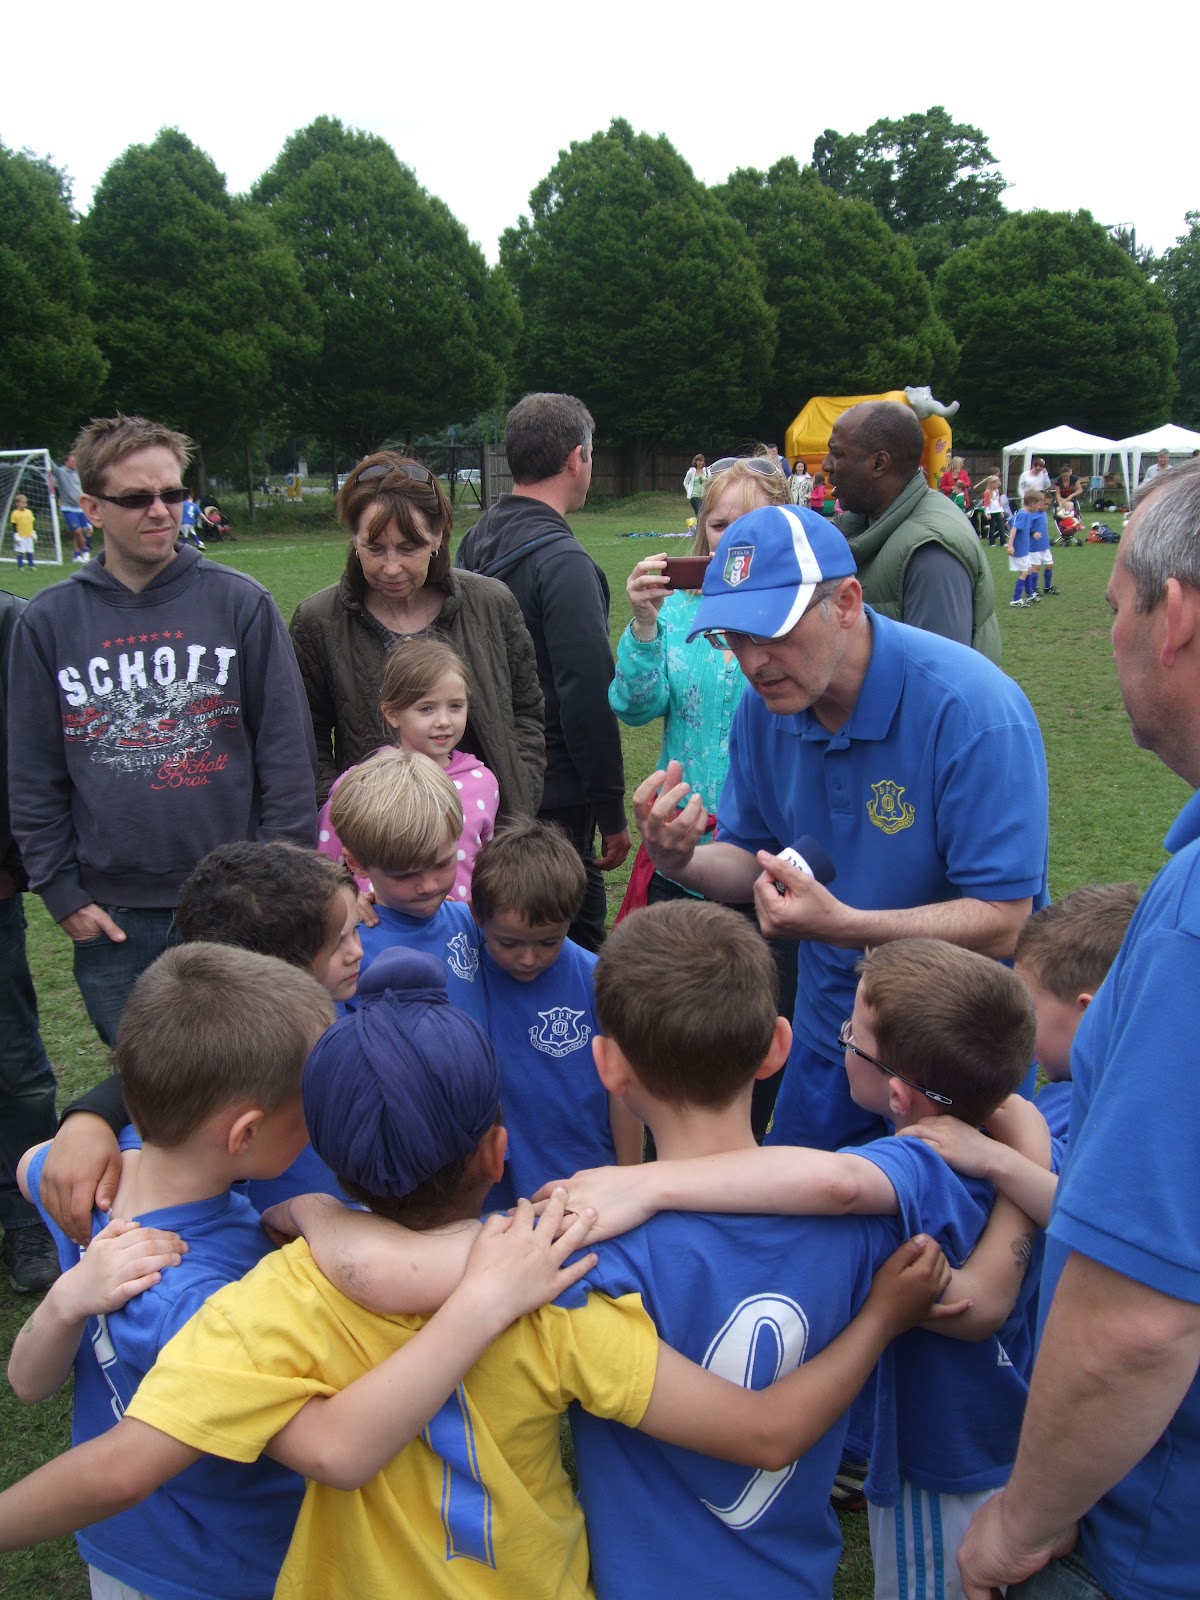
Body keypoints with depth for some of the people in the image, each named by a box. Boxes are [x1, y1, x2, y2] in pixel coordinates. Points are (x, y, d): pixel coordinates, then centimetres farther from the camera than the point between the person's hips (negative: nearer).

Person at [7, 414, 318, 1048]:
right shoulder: (48, 621, 3)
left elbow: (287, 751, -1)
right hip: (112, 920, 2)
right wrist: (60, 891, 1)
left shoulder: (240, 603, -2)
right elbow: (32, 777, 6)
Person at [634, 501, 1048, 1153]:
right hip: (826, 1024, 6)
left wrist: (841, 924, -39)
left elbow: (1001, 923, -27)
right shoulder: (765, 706, -8)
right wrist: (682, 862, -21)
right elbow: (750, 859, 2)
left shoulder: (974, 708, -28)